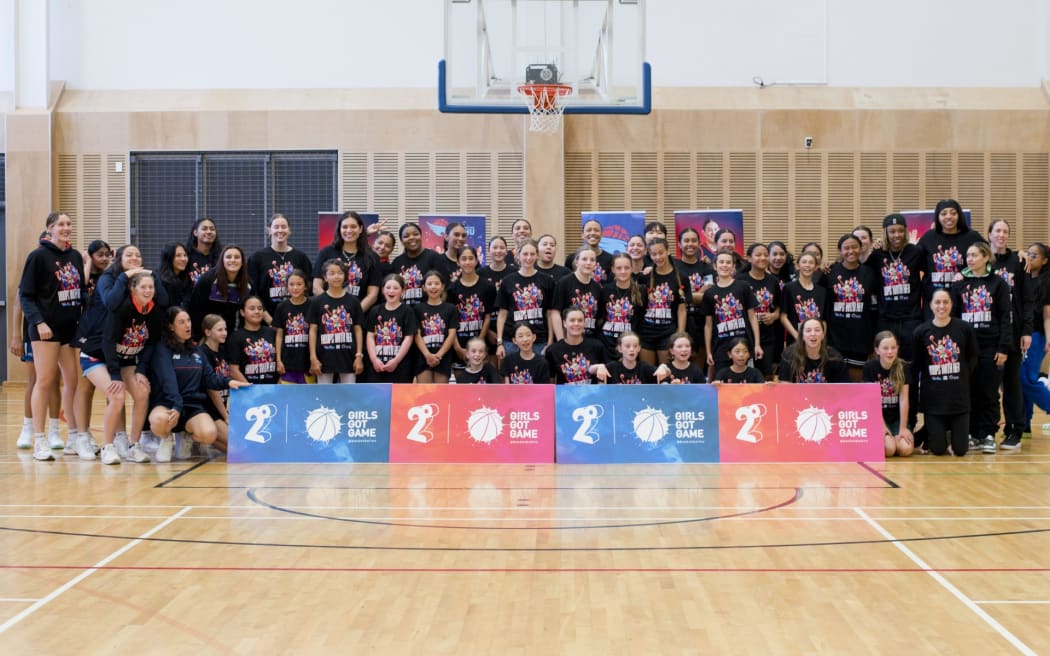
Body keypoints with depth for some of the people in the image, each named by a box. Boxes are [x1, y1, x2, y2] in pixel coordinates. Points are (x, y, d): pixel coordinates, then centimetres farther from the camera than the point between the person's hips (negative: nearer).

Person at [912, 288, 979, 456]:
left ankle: (951, 432, 32)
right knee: (938, 450, 0)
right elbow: (915, 366, 3)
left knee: (960, 449, 0)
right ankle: (931, 436, 33)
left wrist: (963, 378, 3)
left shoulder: (964, 328, -3)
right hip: (932, 397, -1)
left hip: (959, 396, 1)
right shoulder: (921, 332, -4)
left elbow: (972, 358, 8)